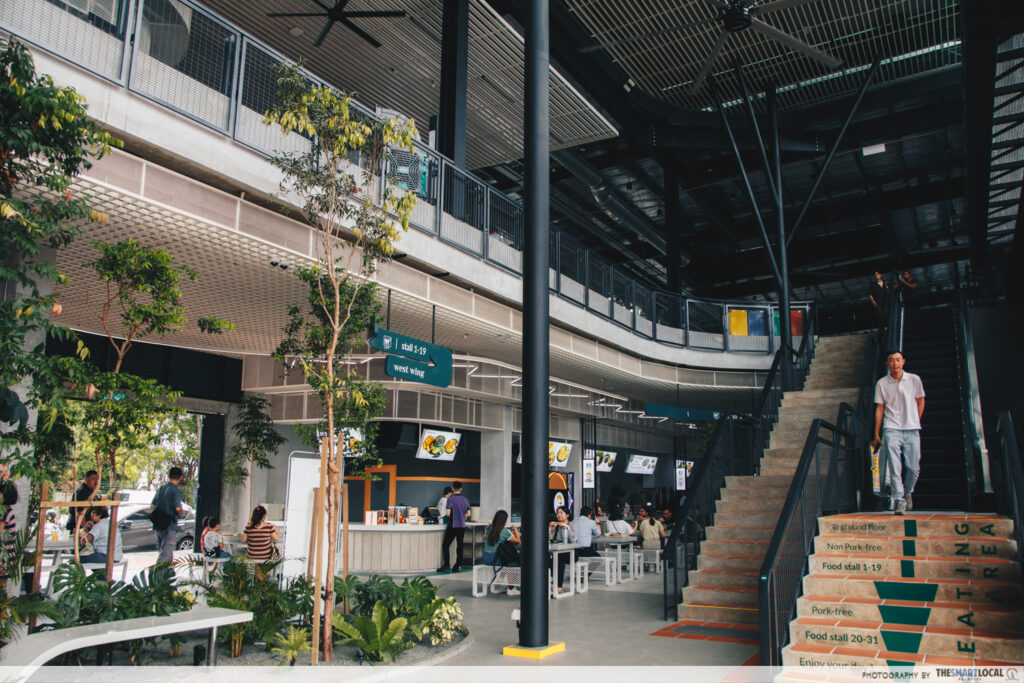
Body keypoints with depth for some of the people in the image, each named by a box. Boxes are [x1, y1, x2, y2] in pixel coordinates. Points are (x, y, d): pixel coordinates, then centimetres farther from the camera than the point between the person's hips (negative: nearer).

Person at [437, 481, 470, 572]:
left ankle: (446, 566, 0)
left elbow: (448, 513, -12)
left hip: (452, 526, -4)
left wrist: (450, 518, 9)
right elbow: (468, 514, 6)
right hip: (462, 526, 5)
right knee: (460, 546, 9)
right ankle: (458, 566, 10)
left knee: (445, 545, 4)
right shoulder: (465, 499, 5)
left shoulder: (451, 498, -9)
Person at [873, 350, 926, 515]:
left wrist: (915, 422, 11)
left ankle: (907, 492, 30)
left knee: (914, 468, 3)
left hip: (912, 430, 1)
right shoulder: (881, 384, 4)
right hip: (891, 430, -1)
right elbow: (879, 408, 7)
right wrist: (877, 434, 6)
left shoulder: (914, 380, 5)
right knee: (894, 467, -10)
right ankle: (898, 500, -6)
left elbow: (920, 402, 16)